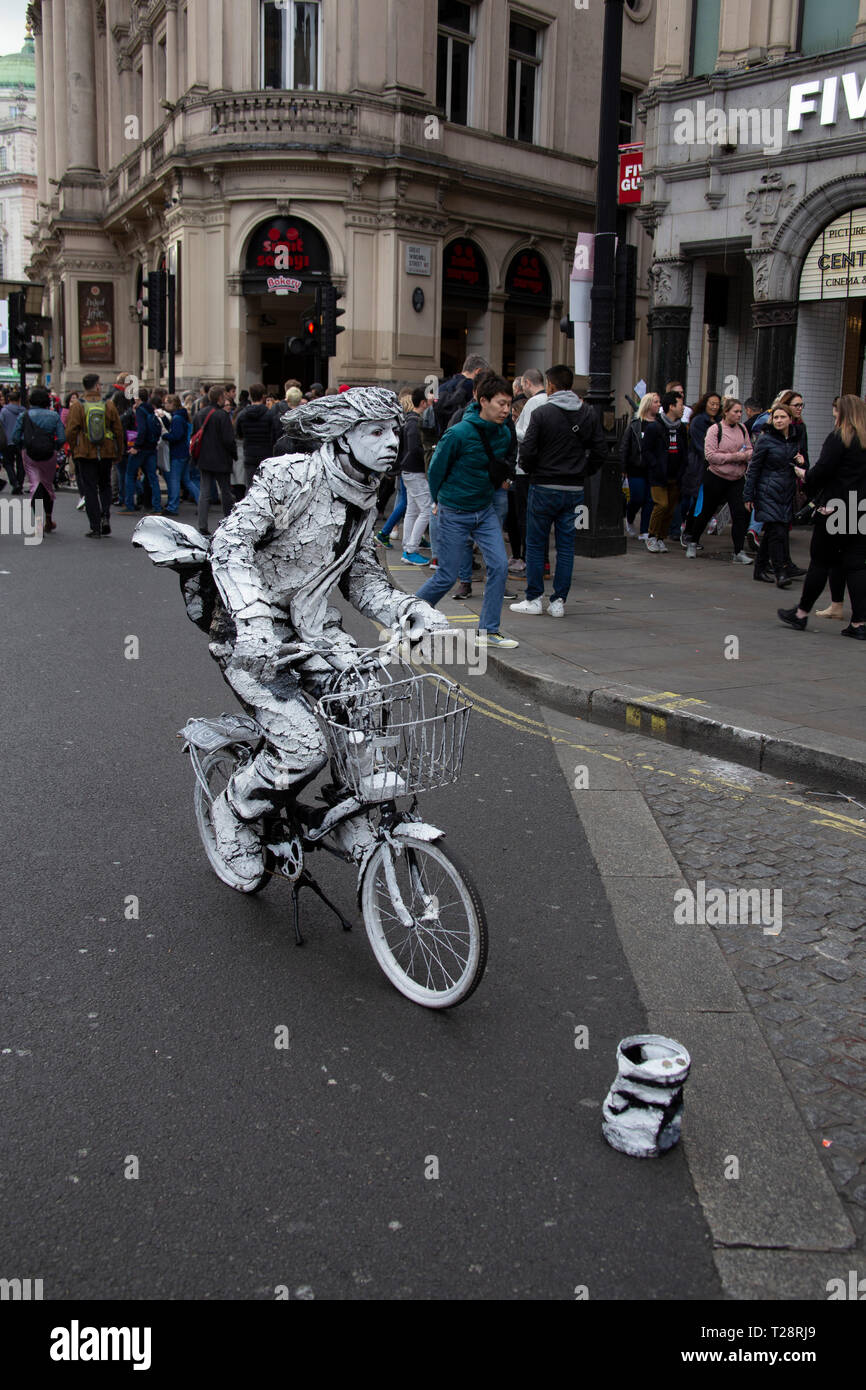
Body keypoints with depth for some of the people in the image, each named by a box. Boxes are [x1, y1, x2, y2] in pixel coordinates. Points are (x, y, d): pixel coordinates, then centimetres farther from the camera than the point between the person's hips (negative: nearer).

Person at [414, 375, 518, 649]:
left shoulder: (504, 434, -1)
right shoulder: (459, 434, -20)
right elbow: (436, 468, -7)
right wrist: (440, 501, 5)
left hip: (485, 510, 6)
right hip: (454, 513, -6)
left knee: (499, 565, -5)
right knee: (447, 576, 0)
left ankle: (489, 630, 6)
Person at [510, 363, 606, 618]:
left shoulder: (541, 414, -9)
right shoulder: (589, 414, 4)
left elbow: (527, 451, -12)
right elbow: (600, 451, 4)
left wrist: (532, 473, 6)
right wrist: (583, 472, 14)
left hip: (544, 488, -4)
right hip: (575, 490, 4)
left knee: (535, 544, 6)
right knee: (566, 545, 8)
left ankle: (534, 599, 8)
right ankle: (559, 601, 8)